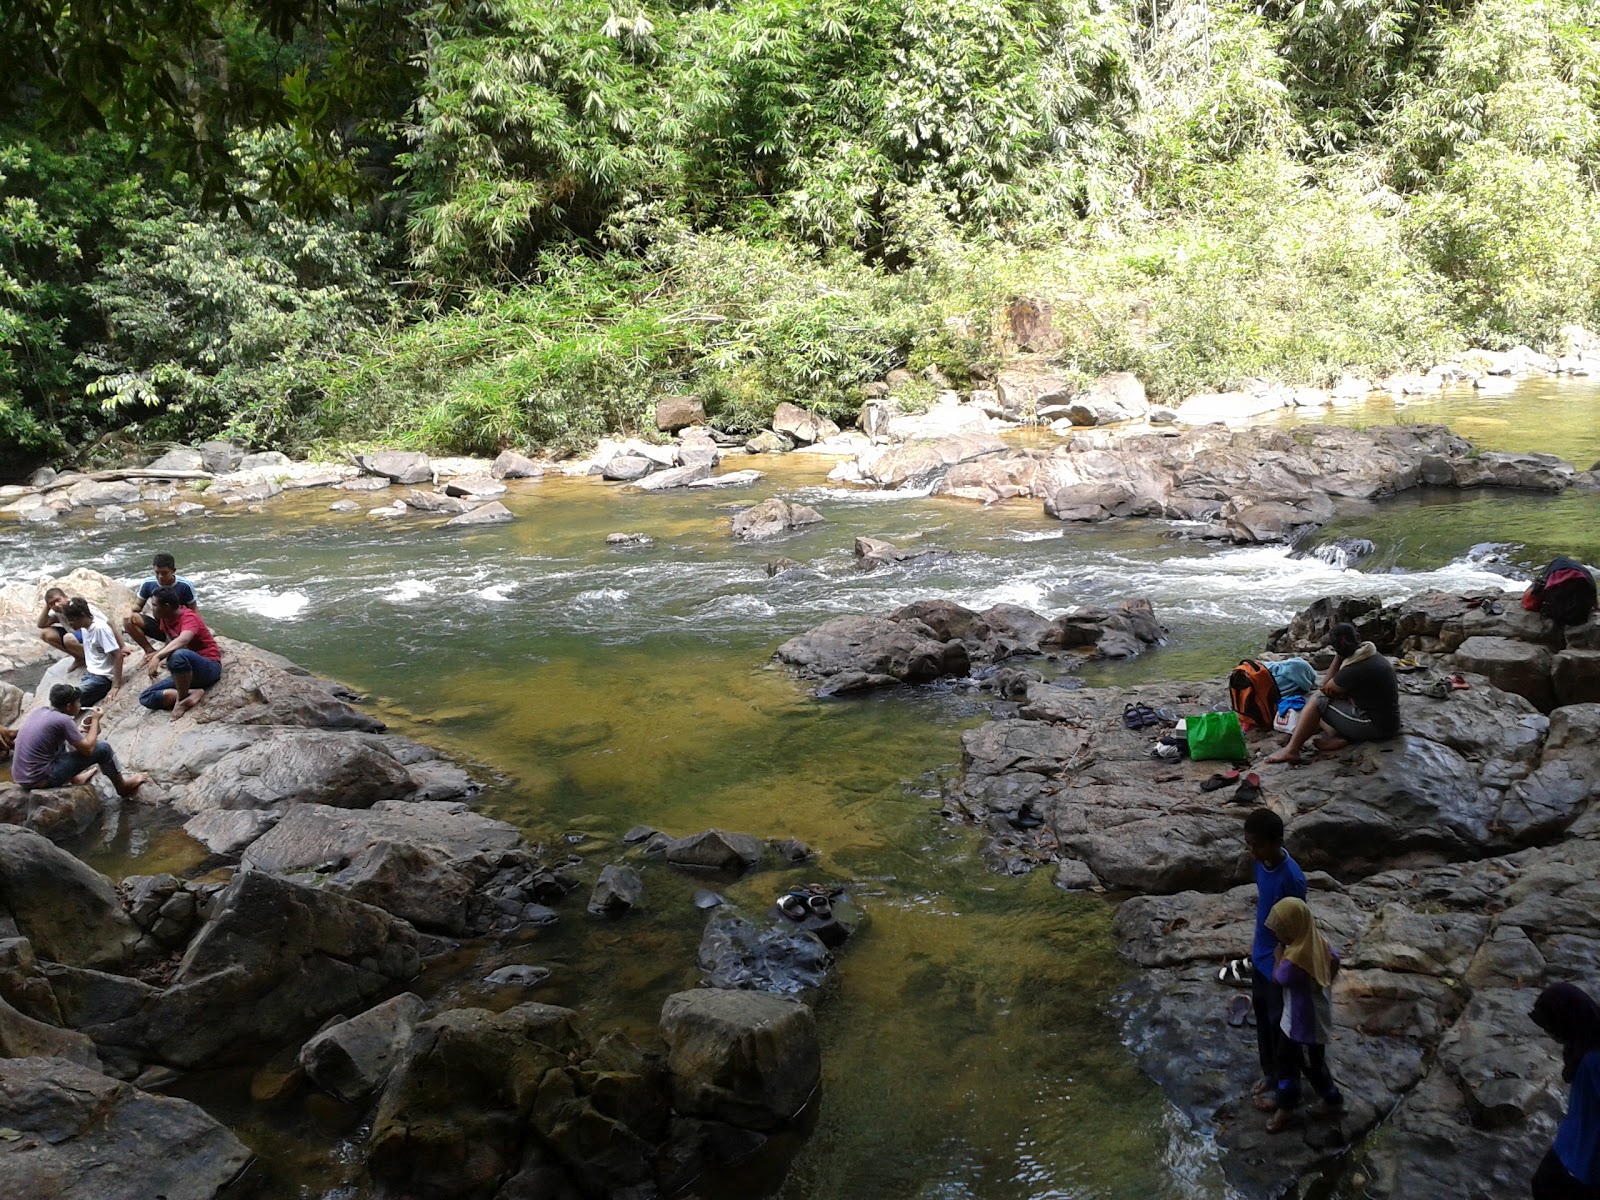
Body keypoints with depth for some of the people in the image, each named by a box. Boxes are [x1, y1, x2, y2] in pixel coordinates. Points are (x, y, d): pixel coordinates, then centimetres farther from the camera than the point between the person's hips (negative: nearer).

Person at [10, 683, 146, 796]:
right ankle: (123, 787, 19)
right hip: (39, 779, -8)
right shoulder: (63, 720, -17)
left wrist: (76, 731, 15)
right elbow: (88, 749, -11)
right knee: (103, 749, -2)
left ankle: (74, 777, 40)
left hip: (20, 777, 8)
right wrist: (96, 720, 0)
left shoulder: (39, 711, 6)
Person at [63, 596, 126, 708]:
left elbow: (118, 656, -22)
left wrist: (116, 686, -25)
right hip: (90, 673, 9)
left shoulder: (100, 629, -19)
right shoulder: (84, 625, 3)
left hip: (102, 677, -9)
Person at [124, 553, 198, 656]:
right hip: (158, 624, 3)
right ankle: (150, 651, -8)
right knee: (129, 620, -22)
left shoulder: (185, 586, -16)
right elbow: (138, 605, 6)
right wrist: (131, 611, -19)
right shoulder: (148, 584, -8)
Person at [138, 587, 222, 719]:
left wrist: (157, 657, -48)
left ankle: (181, 699, -22)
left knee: (179, 655, -41)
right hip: (185, 672, 9)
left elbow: (182, 641, -38)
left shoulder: (189, 617, -17)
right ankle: (192, 693, -22)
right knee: (146, 698, -7)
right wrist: (158, 653, 6)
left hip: (209, 668, -9)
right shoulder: (165, 619, 7)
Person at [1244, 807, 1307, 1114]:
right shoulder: (1261, 862, -8)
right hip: (1261, 957, 8)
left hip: (1279, 964, -8)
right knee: (1262, 1018, 23)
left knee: (1279, 1026, 12)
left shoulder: (1291, 878, -32)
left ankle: (1281, 1085, 33)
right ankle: (1269, 1074, 44)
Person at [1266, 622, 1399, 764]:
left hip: (1376, 726, -10)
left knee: (1317, 701, -9)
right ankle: (1337, 736, -7)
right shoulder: (1373, 655, 7)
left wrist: (1338, 657, -7)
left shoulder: (1356, 668, -23)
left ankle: (1291, 750, -13)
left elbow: (1326, 689, -7)